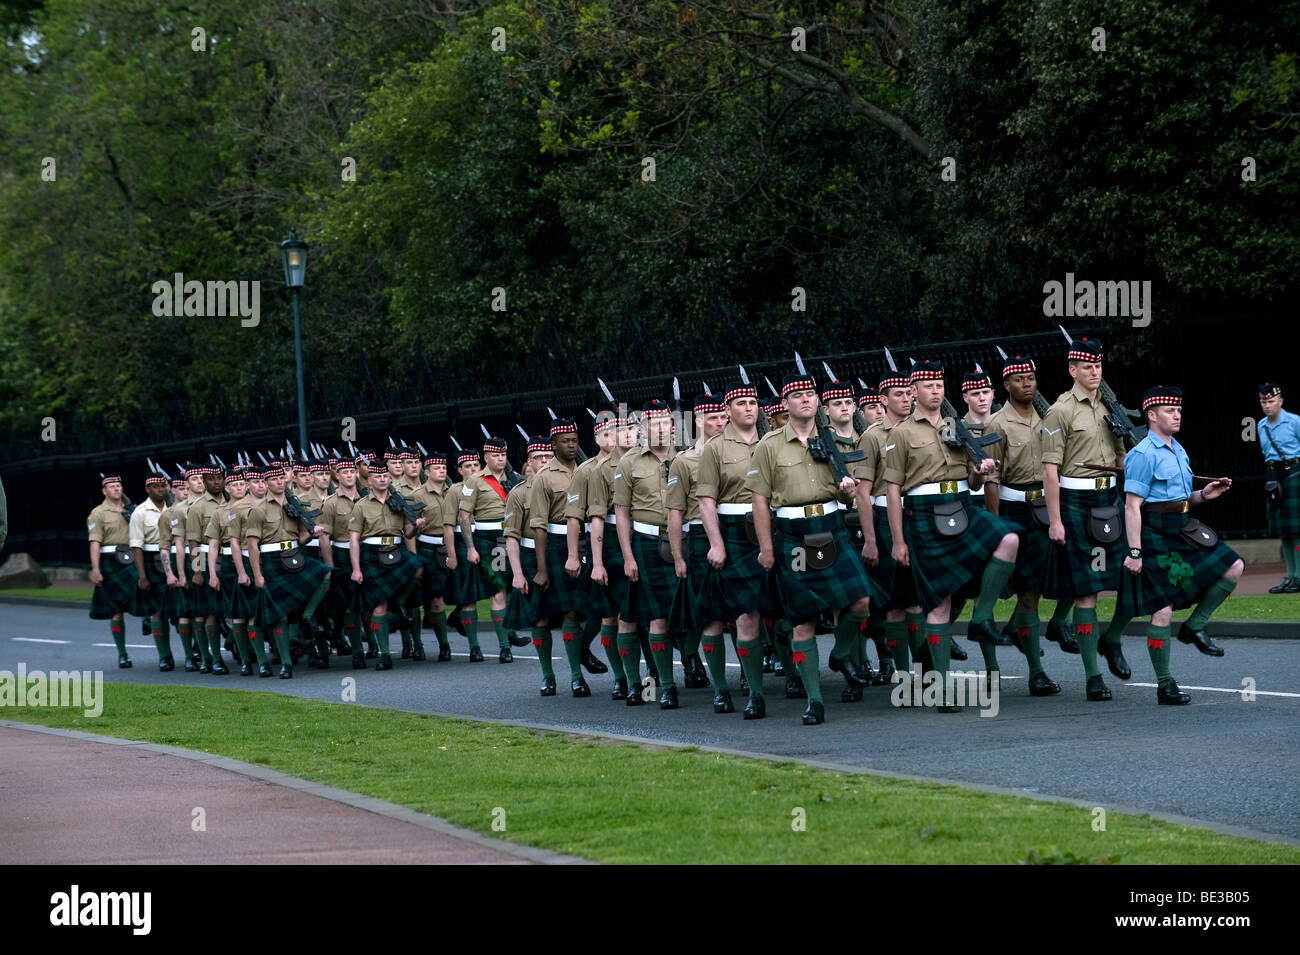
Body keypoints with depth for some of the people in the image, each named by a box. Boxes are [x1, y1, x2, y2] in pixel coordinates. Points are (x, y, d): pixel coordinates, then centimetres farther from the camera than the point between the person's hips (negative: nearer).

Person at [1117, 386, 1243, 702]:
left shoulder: (1178, 451, 14)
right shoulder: (1143, 454, -13)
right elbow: (1132, 506, -17)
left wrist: (1204, 495, 5)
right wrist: (1134, 552, -22)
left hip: (1182, 530, 9)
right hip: (1154, 536, -8)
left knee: (1234, 568, -1)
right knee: (1162, 611, -7)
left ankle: (1194, 626, 9)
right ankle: (1164, 687, 0)